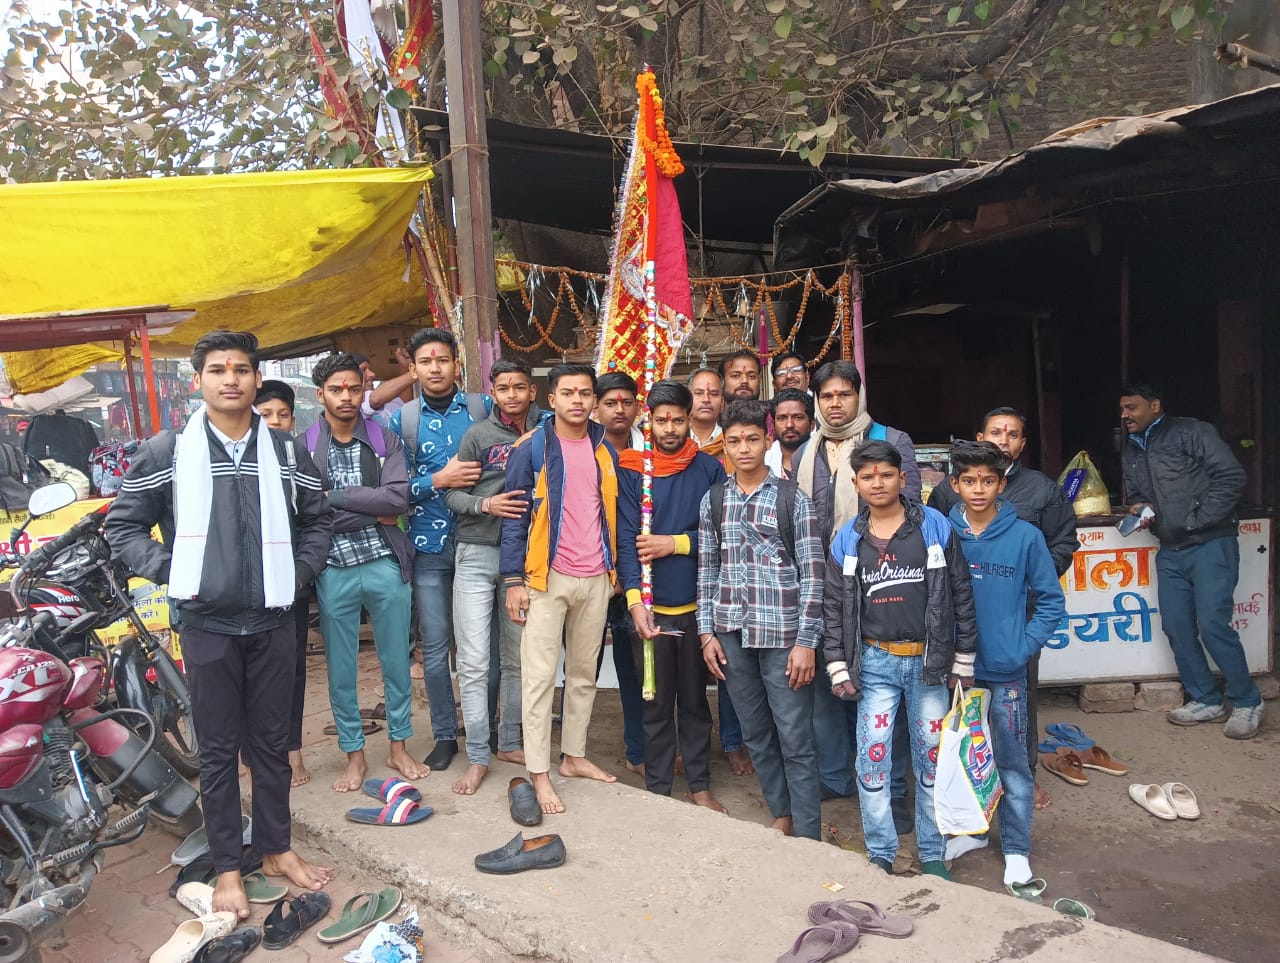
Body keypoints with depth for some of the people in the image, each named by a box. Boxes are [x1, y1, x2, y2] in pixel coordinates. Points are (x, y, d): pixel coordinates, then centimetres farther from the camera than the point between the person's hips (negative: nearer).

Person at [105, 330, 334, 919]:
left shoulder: (287, 453, 4)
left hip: (272, 620, 2)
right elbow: (122, 525, 3)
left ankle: (276, 849, 29)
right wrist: (170, 571, -8)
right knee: (218, 749, 8)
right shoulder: (165, 452, -2)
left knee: (272, 742, 13)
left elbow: (316, 521, 13)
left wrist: (297, 573, 1)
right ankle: (228, 867, 22)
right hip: (207, 623, -2)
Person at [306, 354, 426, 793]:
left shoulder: (385, 440, 2)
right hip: (334, 570, -1)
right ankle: (355, 755, 27)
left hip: (386, 565, 1)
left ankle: (398, 747, 29)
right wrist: (373, 513, -12)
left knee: (396, 661, 12)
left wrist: (335, 496, -12)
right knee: (340, 669, 10)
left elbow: (398, 498, -13)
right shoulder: (303, 447, -2)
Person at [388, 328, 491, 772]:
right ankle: (445, 735, 22)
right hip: (428, 549, 1)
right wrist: (440, 479, -14)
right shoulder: (401, 420, 4)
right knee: (434, 647, 7)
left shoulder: (485, 407, 3)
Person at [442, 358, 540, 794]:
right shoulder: (478, 435, 0)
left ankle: (509, 742, 27)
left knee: (518, 658, 11)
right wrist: (486, 505, -18)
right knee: (474, 663, -3)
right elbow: (451, 494, 0)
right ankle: (477, 757, 8)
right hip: (478, 554, -2)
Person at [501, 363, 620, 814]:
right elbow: (515, 517, -6)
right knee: (540, 675, -1)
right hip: (547, 577, -4)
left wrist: (615, 571, 11)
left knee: (584, 673, 12)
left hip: (596, 579, 5)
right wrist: (514, 581, -10)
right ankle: (539, 772, 6)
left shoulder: (605, 450, 9)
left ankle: (575, 755, 25)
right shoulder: (532, 449, -5)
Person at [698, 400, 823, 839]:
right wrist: (707, 632, 6)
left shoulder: (793, 499, -2)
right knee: (756, 734, 13)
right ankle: (782, 815, 30)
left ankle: (808, 835, 13)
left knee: (795, 740, 0)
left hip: (781, 634, -4)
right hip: (731, 635, 4)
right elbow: (707, 572, 12)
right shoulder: (712, 501, 9)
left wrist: (806, 641, -9)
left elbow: (812, 574, -4)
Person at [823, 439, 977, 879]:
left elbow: (961, 595, 1)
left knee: (931, 759, 9)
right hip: (874, 663, 1)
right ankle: (880, 855, 18)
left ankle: (932, 854, 26)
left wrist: (963, 661, 1)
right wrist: (838, 669, 1)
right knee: (872, 761, 2)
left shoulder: (935, 526, -3)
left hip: (928, 661, -1)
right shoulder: (847, 539, 2)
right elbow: (834, 607, 5)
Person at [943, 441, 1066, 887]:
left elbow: (1050, 601, 0)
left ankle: (1017, 849, 22)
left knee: (1011, 761, 7)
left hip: (1005, 670, -2)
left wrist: (1023, 648, -9)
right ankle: (970, 829, 35)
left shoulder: (1025, 537, -7)